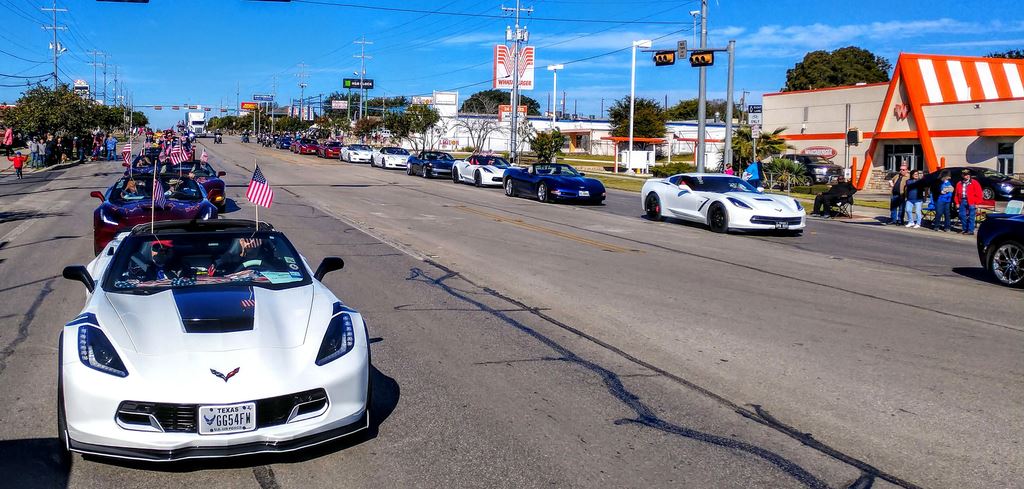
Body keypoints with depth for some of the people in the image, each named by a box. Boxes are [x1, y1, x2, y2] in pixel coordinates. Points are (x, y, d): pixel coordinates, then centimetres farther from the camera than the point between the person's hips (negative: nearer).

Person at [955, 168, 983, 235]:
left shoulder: (974, 183, 0)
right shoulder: (959, 184, 13)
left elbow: (978, 194, -3)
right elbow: (956, 194, 16)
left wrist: (976, 203, -9)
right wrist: (957, 202, 7)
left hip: (971, 203, -5)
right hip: (962, 201, 5)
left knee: (971, 217, -4)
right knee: (962, 216, 6)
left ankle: (970, 230, 0)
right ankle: (964, 229, 17)